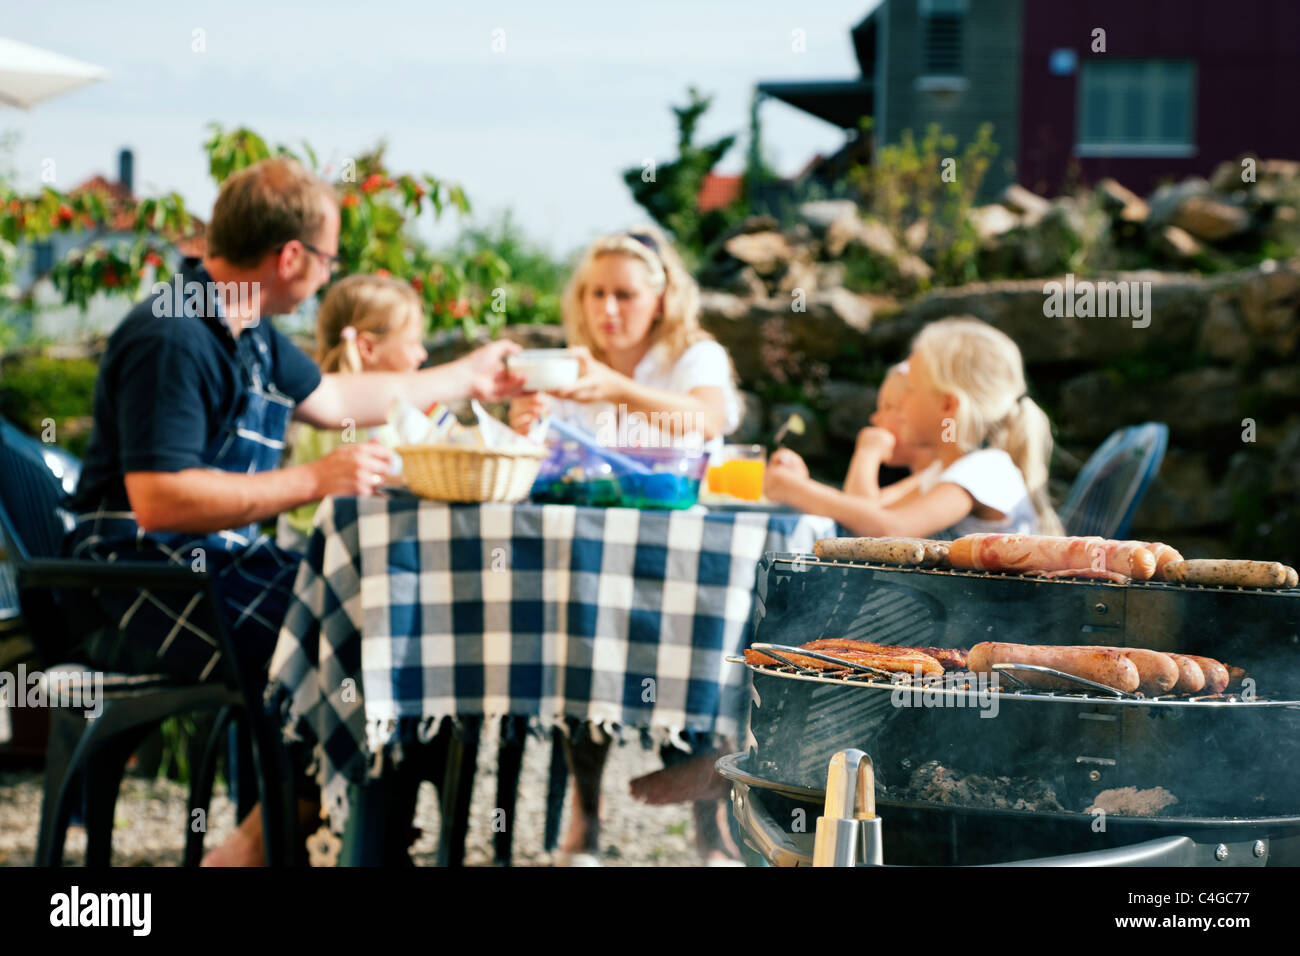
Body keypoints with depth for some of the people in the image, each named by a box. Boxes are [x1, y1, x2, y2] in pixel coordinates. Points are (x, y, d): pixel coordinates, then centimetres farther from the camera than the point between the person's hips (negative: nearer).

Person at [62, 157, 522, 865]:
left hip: (225, 558, 10)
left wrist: (465, 376, 39)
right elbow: (157, 501, -26)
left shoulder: (250, 334, 14)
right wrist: (314, 481, -26)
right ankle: (256, 846, -7)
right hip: (153, 578, -10)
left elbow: (330, 399, 32)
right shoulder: (172, 340, -18)